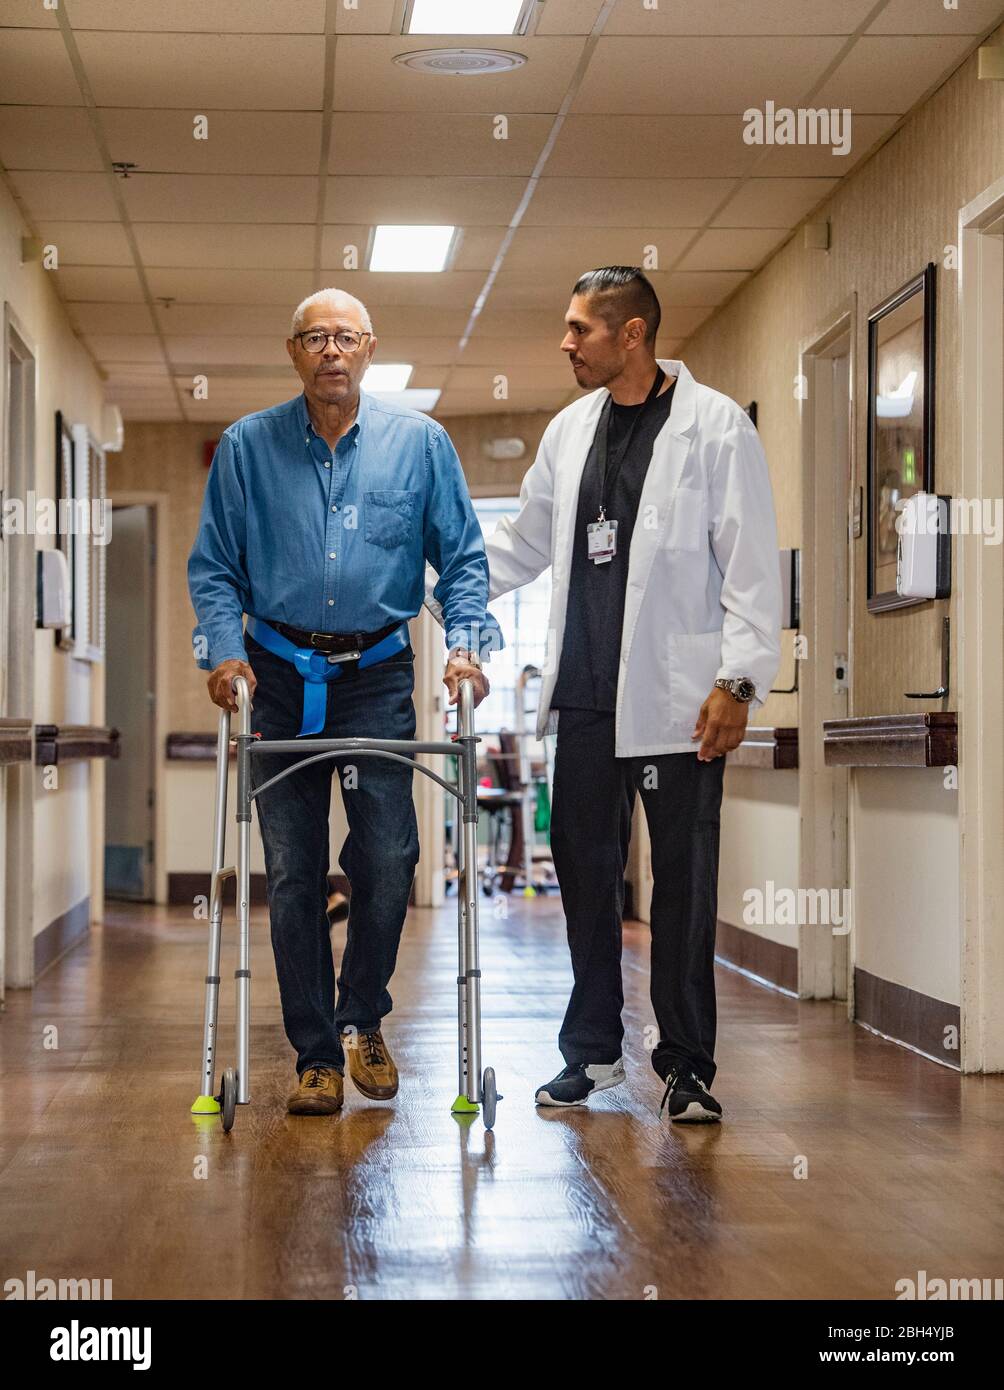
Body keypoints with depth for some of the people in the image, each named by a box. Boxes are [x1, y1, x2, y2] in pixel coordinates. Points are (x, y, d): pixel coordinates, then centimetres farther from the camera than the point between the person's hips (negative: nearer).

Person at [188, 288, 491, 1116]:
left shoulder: (420, 443, 3)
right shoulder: (247, 448, 4)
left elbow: (463, 557, 7)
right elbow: (213, 564, 7)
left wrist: (464, 643, -7)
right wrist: (224, 648, -8)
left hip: (378, 676, 0)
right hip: (281, 679, 1)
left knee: (388, 861, -7)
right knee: (293, 874, 2)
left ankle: (362, 1022, 18)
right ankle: (317, 1055, 12)